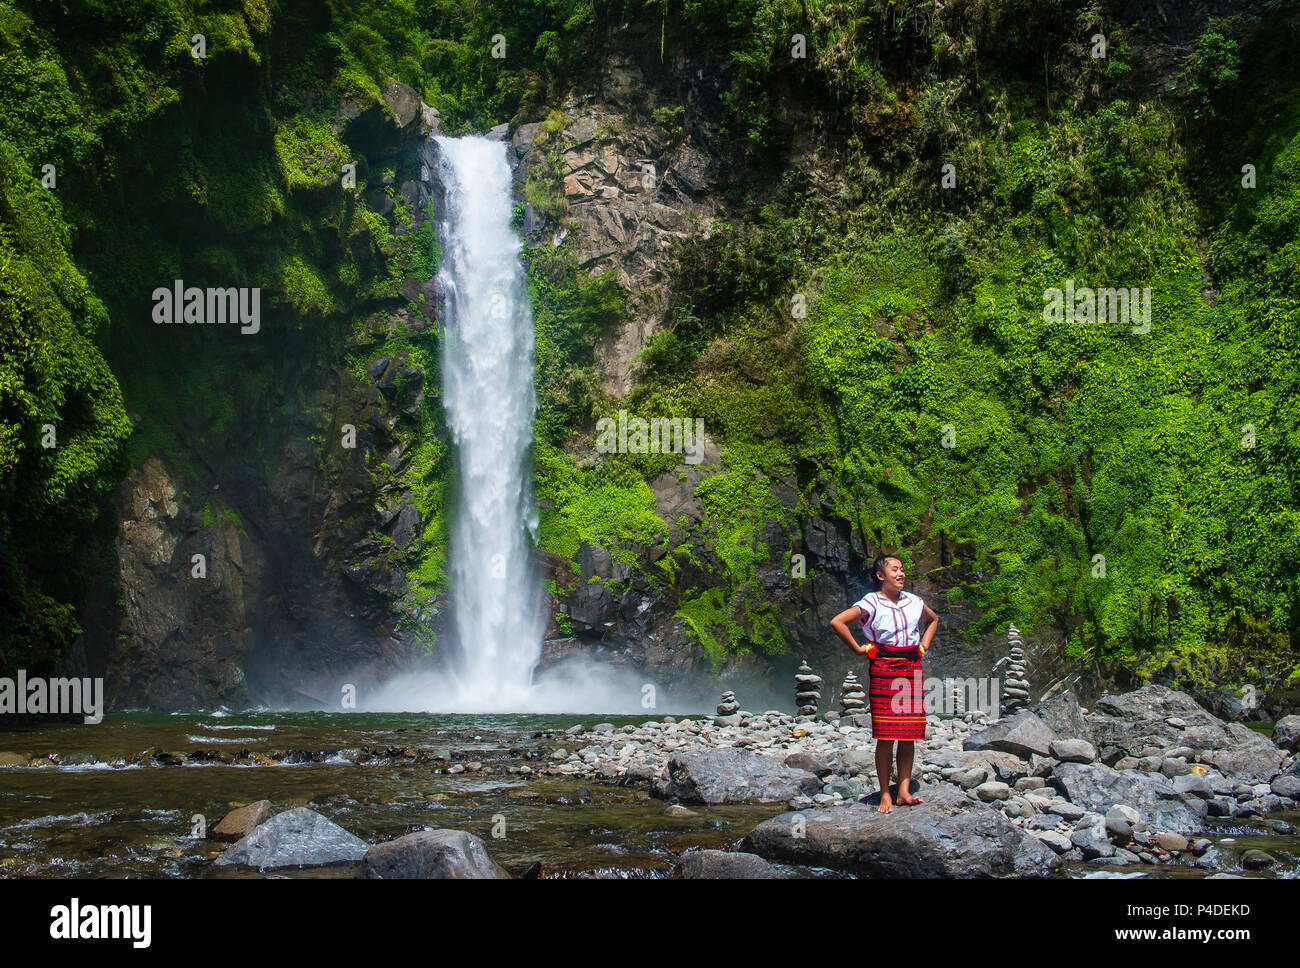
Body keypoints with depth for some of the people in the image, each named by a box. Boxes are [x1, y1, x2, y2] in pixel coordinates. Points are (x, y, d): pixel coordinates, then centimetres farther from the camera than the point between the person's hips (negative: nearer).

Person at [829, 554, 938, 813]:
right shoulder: (872, 603, -6)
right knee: (886, 736, -5)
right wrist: (858, 649, -10)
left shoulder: (913, 601, 11)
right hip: (884, 670, -5)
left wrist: (924, 645, 17)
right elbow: (837, 622, -16)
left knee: (909, 734, 3)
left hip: (912, 668, 5)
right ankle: (885, 794, 2)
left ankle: (903, 791, 7)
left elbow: (933, 619, 32)